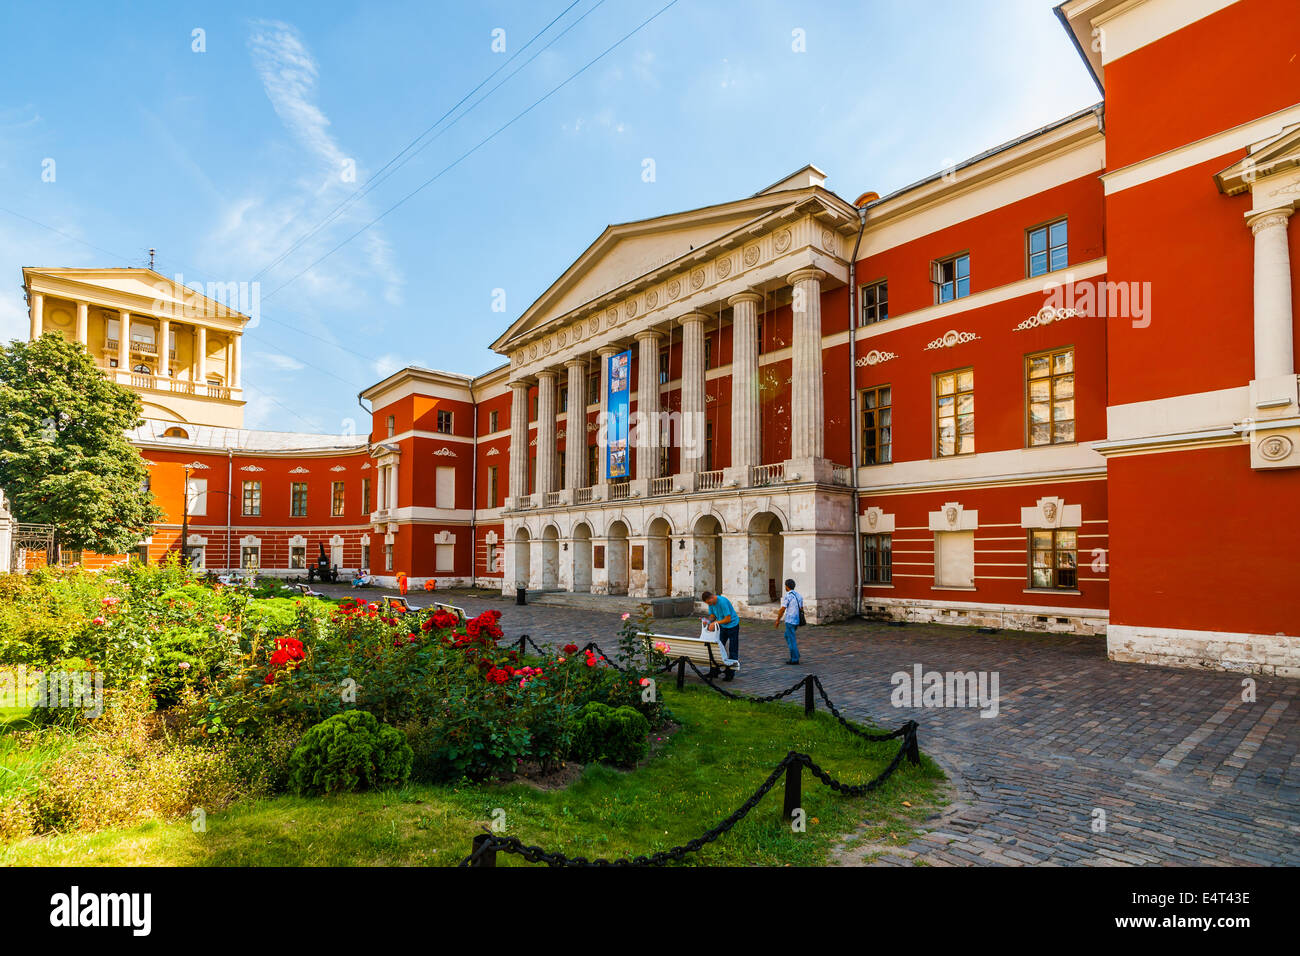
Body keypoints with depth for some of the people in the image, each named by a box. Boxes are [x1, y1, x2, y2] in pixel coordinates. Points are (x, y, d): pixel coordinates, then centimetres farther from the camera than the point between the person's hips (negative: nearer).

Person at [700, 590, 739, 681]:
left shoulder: (722, 602, -29)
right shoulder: (711, 603, -6)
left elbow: (728, 619, -26)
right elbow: (712, 615, 3)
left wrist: (715, 622, -25)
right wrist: (709, 621, -18)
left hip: (732, 625, -7)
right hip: (722, 626, 7)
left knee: (732, 651, -3)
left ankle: (730, 673, 2)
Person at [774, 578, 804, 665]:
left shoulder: (787, 596, -14)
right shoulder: (799, 595, 9)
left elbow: (782, 609, -15)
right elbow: (801, 609, 15)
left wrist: (778, 620, -5)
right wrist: (800, 620, 24)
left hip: (790, 621, -8)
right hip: (797, 620, 8)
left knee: (791, 639, -1)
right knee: (787, 636, 22)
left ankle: (795, 659, 2)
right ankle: (795, 654, 18)